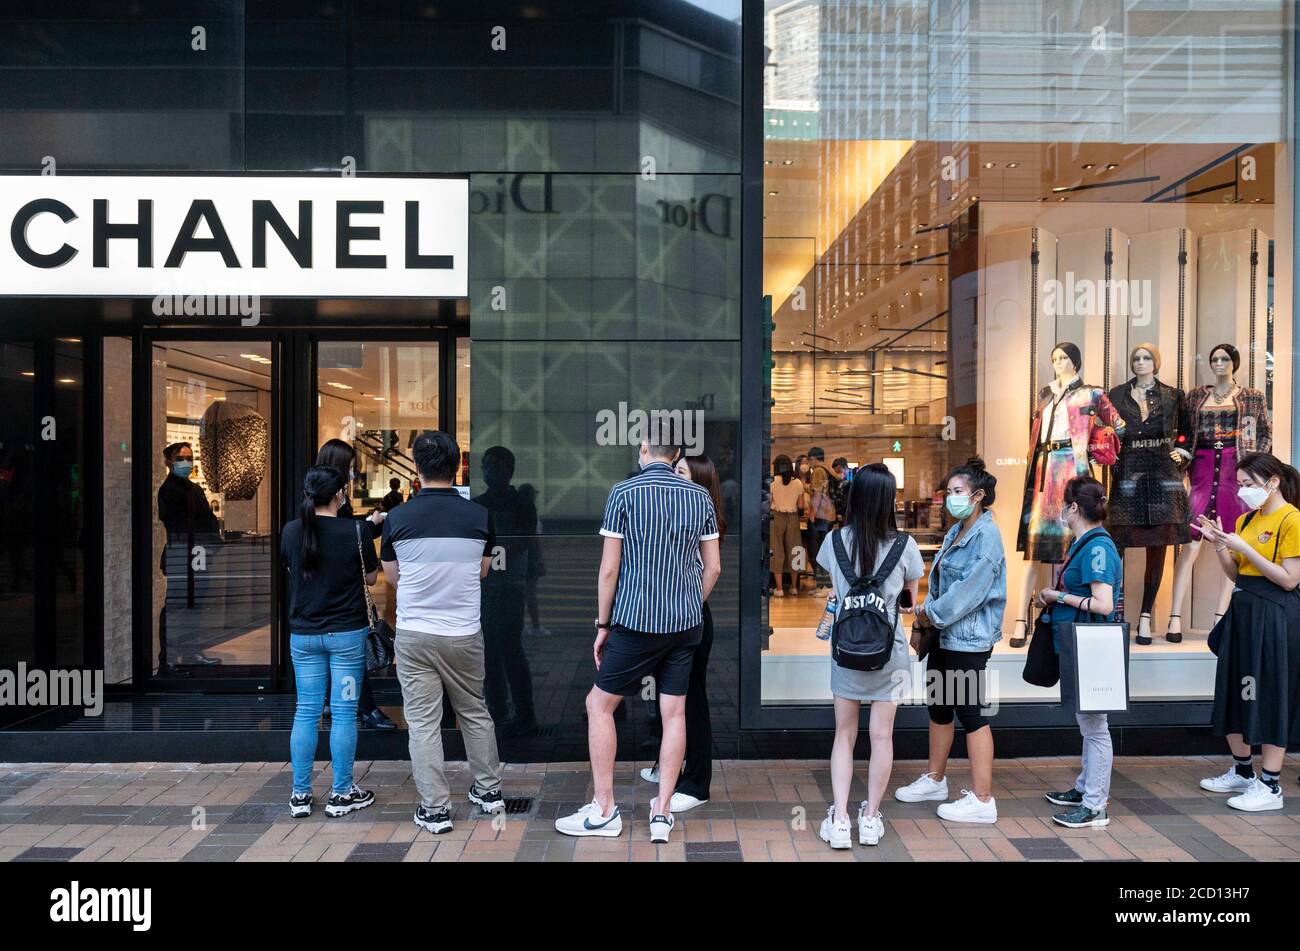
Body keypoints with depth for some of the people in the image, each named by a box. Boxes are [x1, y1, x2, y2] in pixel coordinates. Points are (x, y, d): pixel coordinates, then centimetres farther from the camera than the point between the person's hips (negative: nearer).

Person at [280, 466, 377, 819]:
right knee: (344, 713, 4)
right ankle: (342, 794, 11)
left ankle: (300, 795, 15)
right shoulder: (355, 531, -12)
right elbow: (371, 577, 1)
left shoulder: (291, 531, -1)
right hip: (346, 633, -3)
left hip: (303, 634, 4)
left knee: (306, 711, 10)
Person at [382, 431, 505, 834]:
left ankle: (435, 809, 11)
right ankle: (489, 790, 30)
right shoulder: (479, 516, -7)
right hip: (464, 634, 2)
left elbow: (391, 577, 5)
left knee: (423, 722, 7)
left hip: (414, 633, -1)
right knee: (475, 713, 18)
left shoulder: (398, 518, -9)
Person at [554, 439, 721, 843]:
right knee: (674, 713, 10)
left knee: (599, 705, 9)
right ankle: (662, 813, 15)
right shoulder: (700, 496, 4)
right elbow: (712, 567, 6)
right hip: (687, 624, 4)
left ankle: (604, 811, 13)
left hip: (637, 624, -4)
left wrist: (603, 624, 2)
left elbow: (609, 570, -8)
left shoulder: (624, 493, -8)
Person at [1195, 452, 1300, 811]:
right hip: (1243, 612, 8)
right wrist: (1220, 545, -2)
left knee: (1271, 696, -2)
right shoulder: (1245, 520, 11)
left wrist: (1243, 548, -19)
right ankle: (1242, 772, 28)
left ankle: (1270, 786, 8)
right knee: (1236, 692, 14)